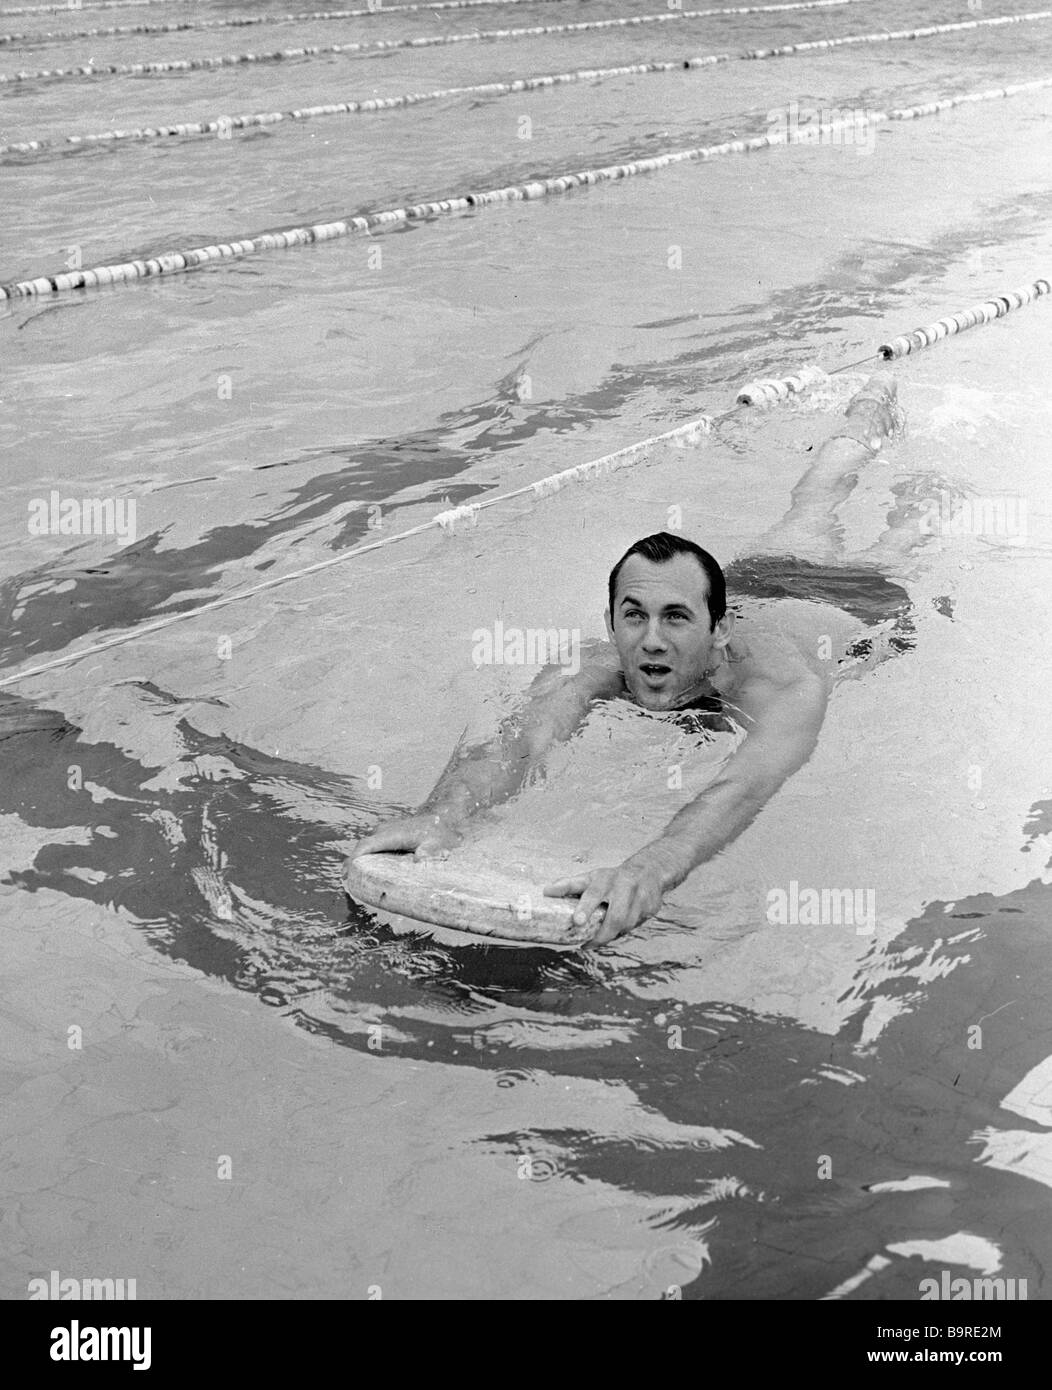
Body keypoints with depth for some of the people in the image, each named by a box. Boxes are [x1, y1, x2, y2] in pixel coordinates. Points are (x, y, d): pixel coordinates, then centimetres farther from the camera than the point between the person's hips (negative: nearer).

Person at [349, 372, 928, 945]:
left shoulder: (784, 686, -55)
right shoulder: (598, 670, -45)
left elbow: (744, 785, -74)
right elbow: (515, 742, -62)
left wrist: (652, 868, -94)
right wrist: (442, 814, -84)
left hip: (848, 603, -3)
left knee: (881, 557, 33)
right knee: (811, 507, 34)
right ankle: (870, 413, 63)